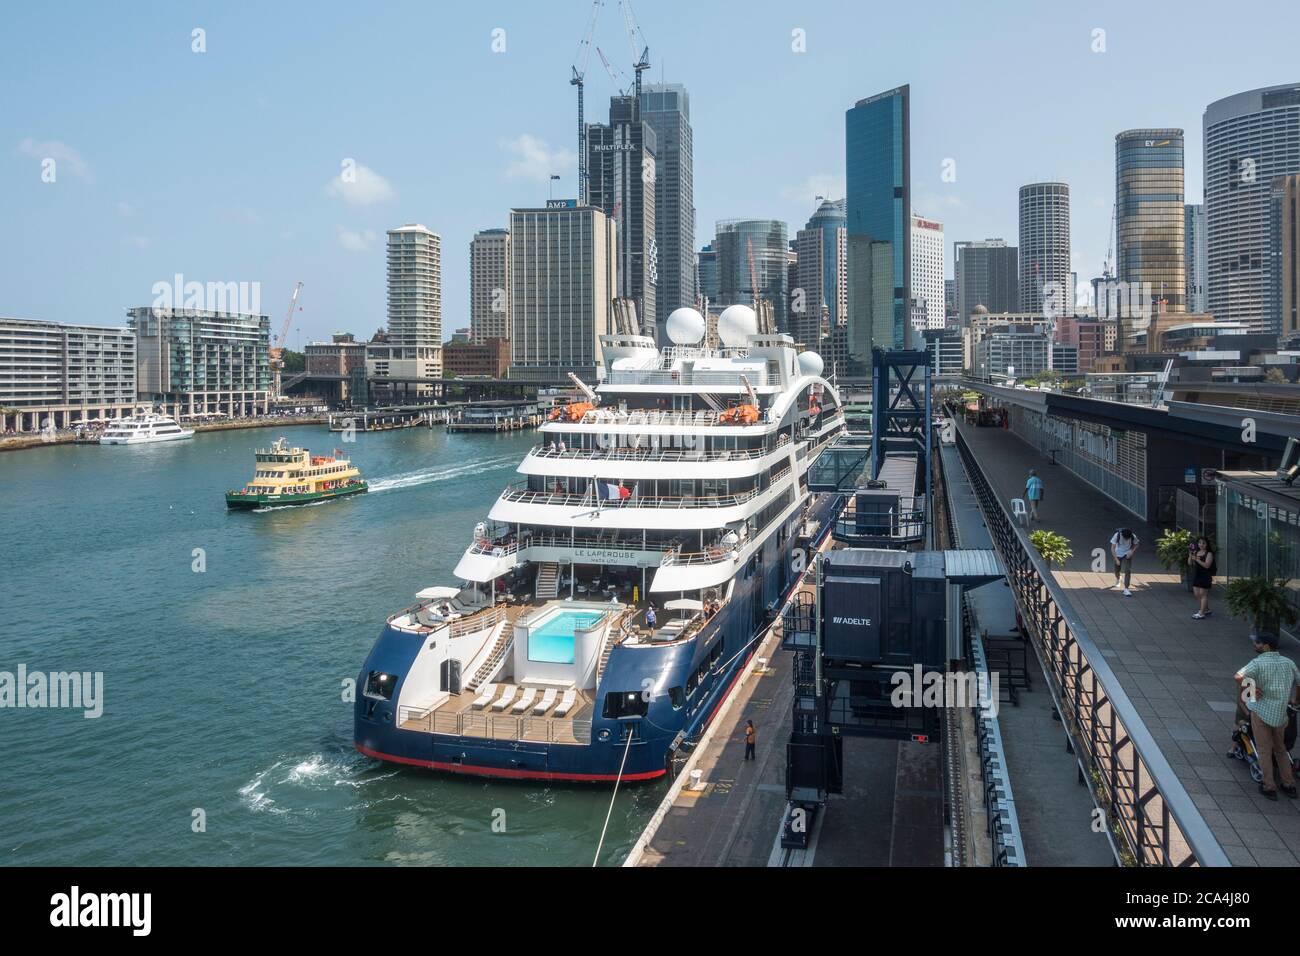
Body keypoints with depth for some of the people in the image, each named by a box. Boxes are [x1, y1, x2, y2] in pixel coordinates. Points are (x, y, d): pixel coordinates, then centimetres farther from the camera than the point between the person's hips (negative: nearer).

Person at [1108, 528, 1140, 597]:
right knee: (1117, 570, 16)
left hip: (1127, 555, 0)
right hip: (1118, 554, 0)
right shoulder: (1117, 536, -28)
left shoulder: (1133, 537, -24)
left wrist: (1131, 552, -17)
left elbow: (1136, 545, -1)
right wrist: (1116, 559, -29)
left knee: (1128, 571, -14)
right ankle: (1117, 580, 51)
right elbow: (1113, 548, -22)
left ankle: (1126, 589, -8)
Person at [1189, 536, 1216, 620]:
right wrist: (1191, 553, -10)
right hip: (1196, 575, 7)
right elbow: (1189, 563, 3)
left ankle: (1201, 614, 4)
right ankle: (1207, 609, 30)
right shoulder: (1196, 552, 8)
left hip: (1205, 577, -7)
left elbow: (1206, 565, -21)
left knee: (1203, 594, -1)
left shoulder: (1209, 554, -10)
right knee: (1197, 594, 12)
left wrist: (1197, 559, -25)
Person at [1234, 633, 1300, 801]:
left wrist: (1247, 690, -13)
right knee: (1280, 749, 21)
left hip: (1261, 710, -5)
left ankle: (1269, 787, 8)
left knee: (1264, 750, 5)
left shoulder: (1259, 663, -12)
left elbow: (1238, 677, -28)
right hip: (1281, 714, 5)